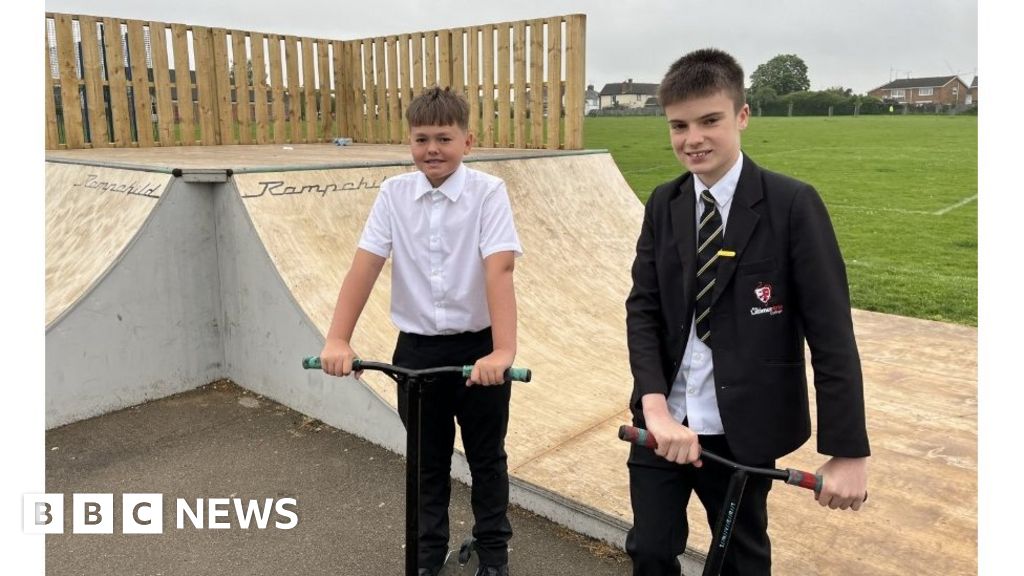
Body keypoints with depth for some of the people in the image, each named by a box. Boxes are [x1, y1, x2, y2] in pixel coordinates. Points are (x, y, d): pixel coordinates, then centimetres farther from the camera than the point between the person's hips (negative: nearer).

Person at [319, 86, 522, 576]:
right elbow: (365, 265, -9)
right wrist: (338, 339, -18)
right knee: (426, 460, 17)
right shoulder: (394, 193, -3)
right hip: (417, 347, 3)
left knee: (486, 457, 14)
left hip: (477, 345, -2)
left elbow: (499, 268, -23)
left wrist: (503, 350, -33)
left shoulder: (487, 192, -12)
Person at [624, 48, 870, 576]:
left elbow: (831, 333, -12)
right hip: (662, 421, 3)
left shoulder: (792, 204, -10)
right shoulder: (663, 205, 3)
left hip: (744, 429, -3)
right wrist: (656, 407, -17)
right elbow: (642, 309, -3)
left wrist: (848, 452, -13)